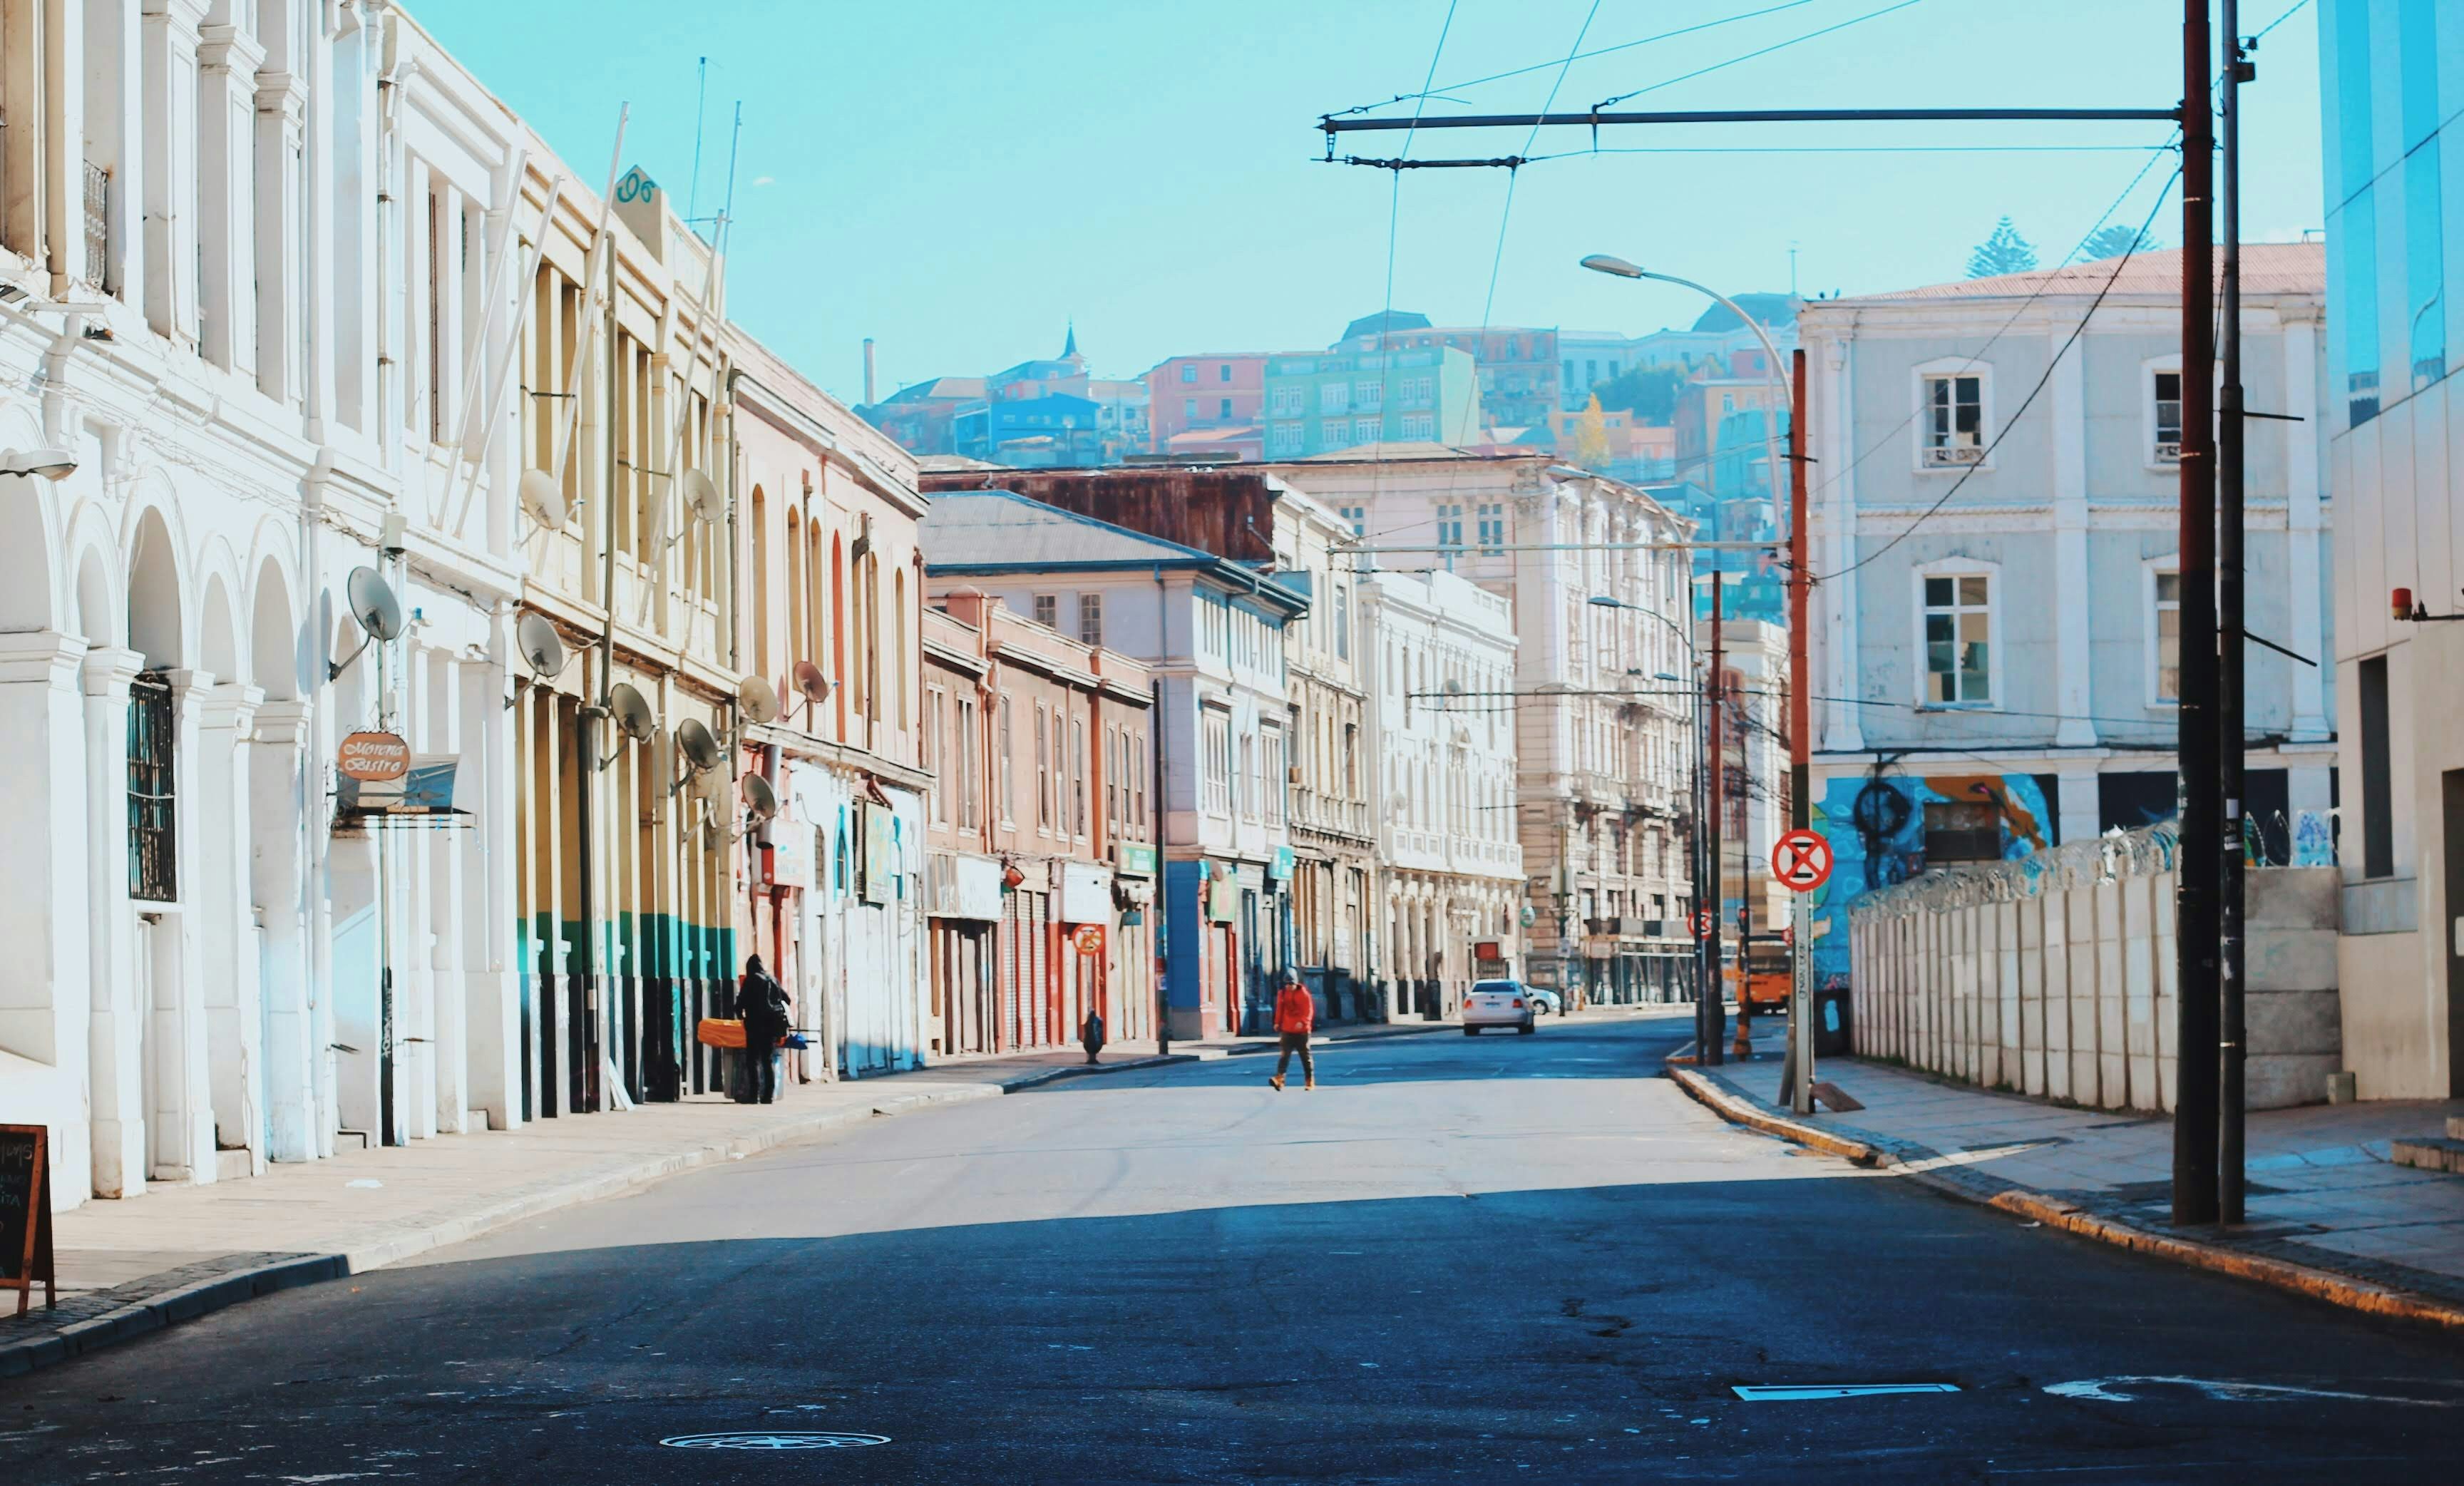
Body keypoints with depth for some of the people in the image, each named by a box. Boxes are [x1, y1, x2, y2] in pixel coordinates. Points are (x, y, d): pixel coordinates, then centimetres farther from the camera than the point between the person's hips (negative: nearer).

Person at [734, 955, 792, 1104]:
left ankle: (754, 1095, -12)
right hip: (772, 1023, 5)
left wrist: (740, 1014, 12)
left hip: (756, 1023, -5)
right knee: (768, 1059, 10)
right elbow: (786, 999, 19)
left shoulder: (751, 980, -3)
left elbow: (741, 1001, -7)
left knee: (753, 1060, -3)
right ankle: (769, 1095, 5)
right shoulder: (772, 980, 13)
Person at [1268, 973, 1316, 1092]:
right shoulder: (1282, 994, 6)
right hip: (1287, 1030, 3)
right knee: (1284, 1055, -10)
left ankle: (1310, 1081, 16)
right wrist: (1278, 1023, 11)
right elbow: (1280, 1010, 16)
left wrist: (1303, 1022, -28)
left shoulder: (1304, 994, -7)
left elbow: (1309, 1011, -13)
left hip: (1301, 1031, -3)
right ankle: (1279, 1078, -22)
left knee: (1305, 1057, 7)